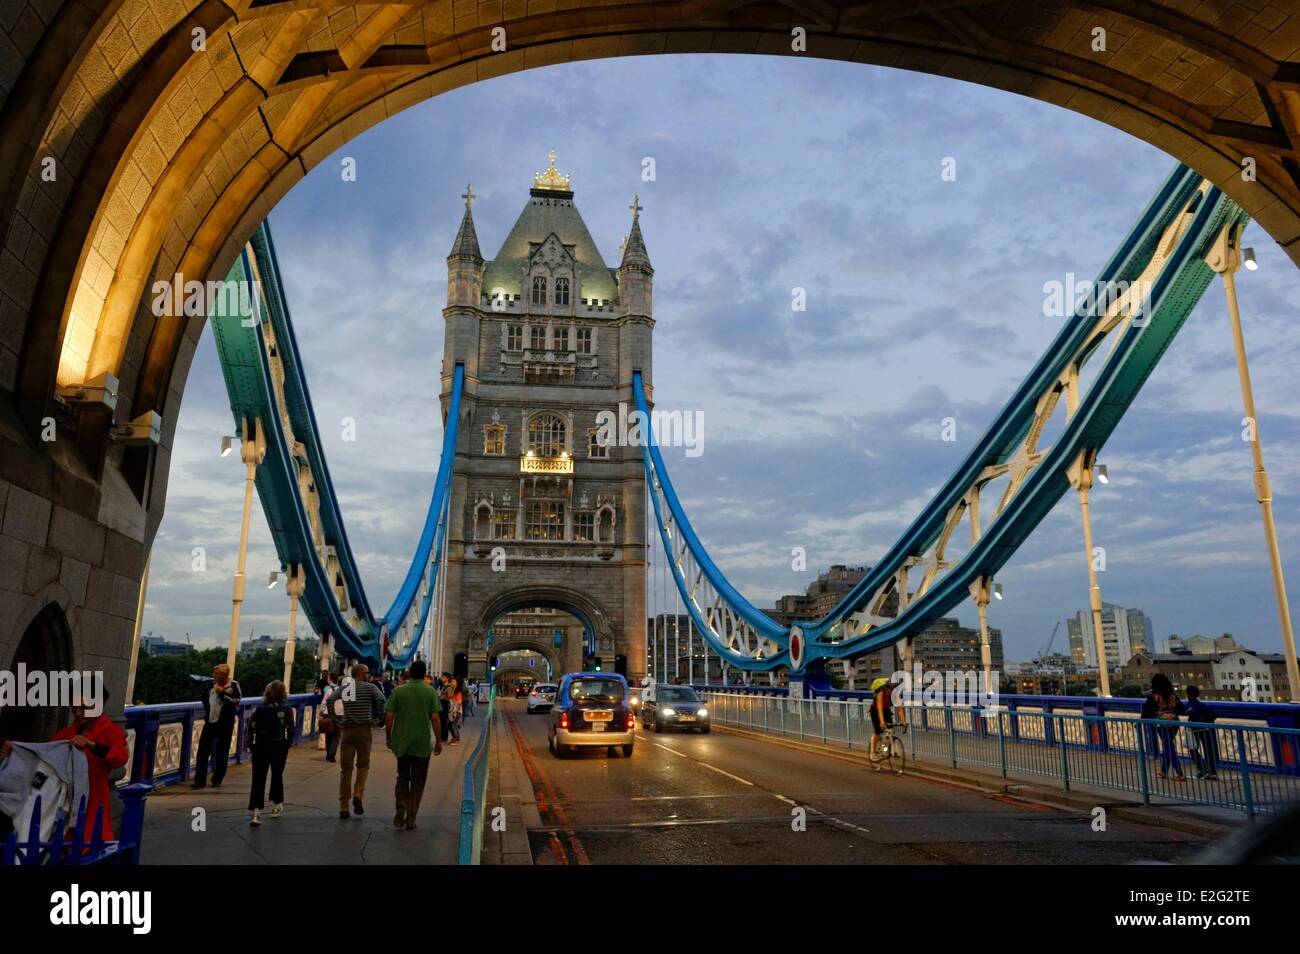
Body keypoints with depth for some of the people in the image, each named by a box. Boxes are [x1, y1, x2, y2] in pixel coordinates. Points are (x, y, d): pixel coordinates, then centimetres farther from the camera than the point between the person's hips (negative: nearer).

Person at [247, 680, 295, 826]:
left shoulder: (260, 709, 1)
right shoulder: (287, 709, -2)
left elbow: (251, 727, -2)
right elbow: (290, 729, -3)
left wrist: (250, 745, 8)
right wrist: (288, 744, 9)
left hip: (261, 747, 0)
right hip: (279, 747, 0)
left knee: (258, 779, 0)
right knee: (277, 776, 18)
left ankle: (256, 812, -10)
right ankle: (276, 806, 30)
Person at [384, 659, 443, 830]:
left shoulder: (398, 691, -1)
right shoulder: (431, 691, -4)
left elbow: (389, 717, -3)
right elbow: (435, 718, -8)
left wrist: (388, 737, 9)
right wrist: (438, 741, -1)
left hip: (402, 742, 1)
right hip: (422, 743, -1)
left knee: (402, 777, 16)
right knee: (418, 781, 8)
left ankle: (401, 805, -7)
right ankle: (411, 817, 9)